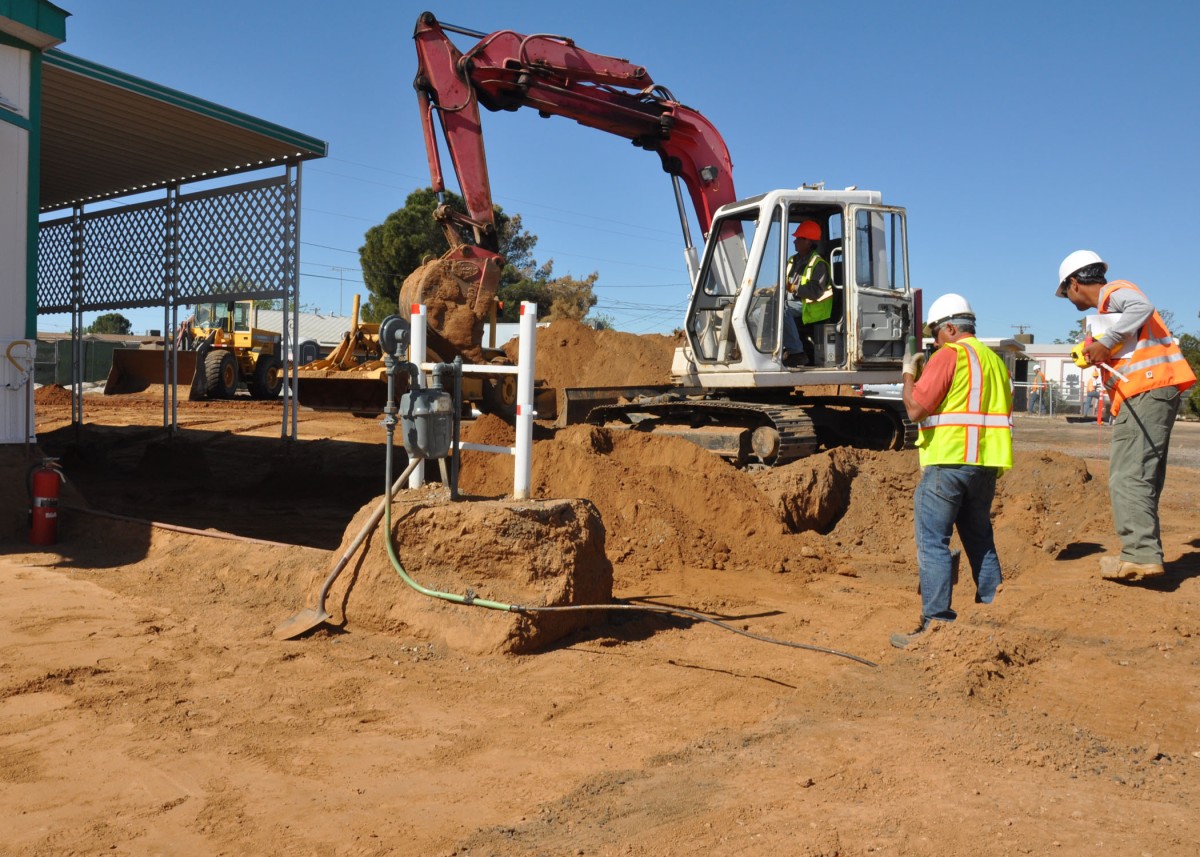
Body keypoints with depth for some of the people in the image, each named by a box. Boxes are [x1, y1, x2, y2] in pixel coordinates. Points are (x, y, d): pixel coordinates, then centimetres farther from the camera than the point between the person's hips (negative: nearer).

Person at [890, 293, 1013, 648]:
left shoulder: (949, 355, -8)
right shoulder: (995, 359, 18)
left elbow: (915, 409, -13)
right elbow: (1001, 412, 22)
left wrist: (909, 373, 2)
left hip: (950, 460, -8)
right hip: (987, 463, 8)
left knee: (933, 542, -4)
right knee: (980, 539, 18)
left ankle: (937, 622, -6)